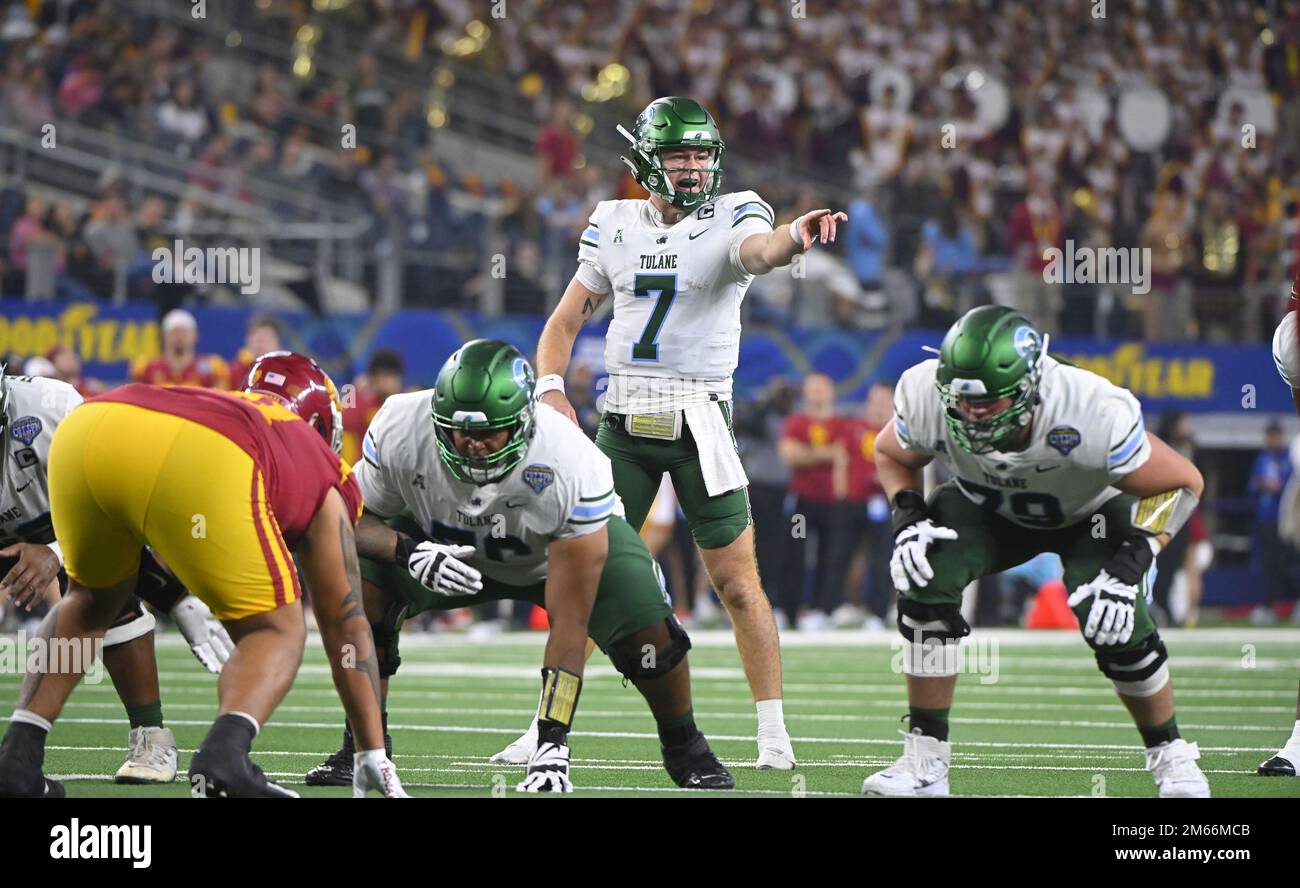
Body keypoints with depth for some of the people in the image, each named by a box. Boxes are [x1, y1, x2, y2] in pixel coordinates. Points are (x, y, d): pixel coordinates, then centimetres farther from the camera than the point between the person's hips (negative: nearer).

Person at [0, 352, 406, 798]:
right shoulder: (322, 478, 36)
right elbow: (347, 628, 38)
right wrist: (373, 756, 44)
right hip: (199, 461, -5)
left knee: (91, 602, 34)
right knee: (277, 632, 15)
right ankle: (223, 755, -13)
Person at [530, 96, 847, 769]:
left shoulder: (732, 216, -3)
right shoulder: (615, 225, 9)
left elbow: (757, 252, -27)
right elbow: (565, 320, 14)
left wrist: (794, 236, -50)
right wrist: (550, 387, -4)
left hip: (699, 417, -3)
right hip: (624, 421, 3)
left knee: (737, 584, -4)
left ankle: (773, 732, 5)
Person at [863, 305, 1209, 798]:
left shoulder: (1093, 415, -41)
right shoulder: (927, 397, -32)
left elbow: (1183, 482, -26)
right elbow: (890, 456, -6)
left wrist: (1130, 565, -36)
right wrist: (908, 519, -25)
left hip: (1092, 511, -3)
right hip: (989, 507, 3)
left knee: (1116, 625, -25)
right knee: (925, 579, -23)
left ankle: (1171, 756, 3)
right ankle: (925, 759, -12)